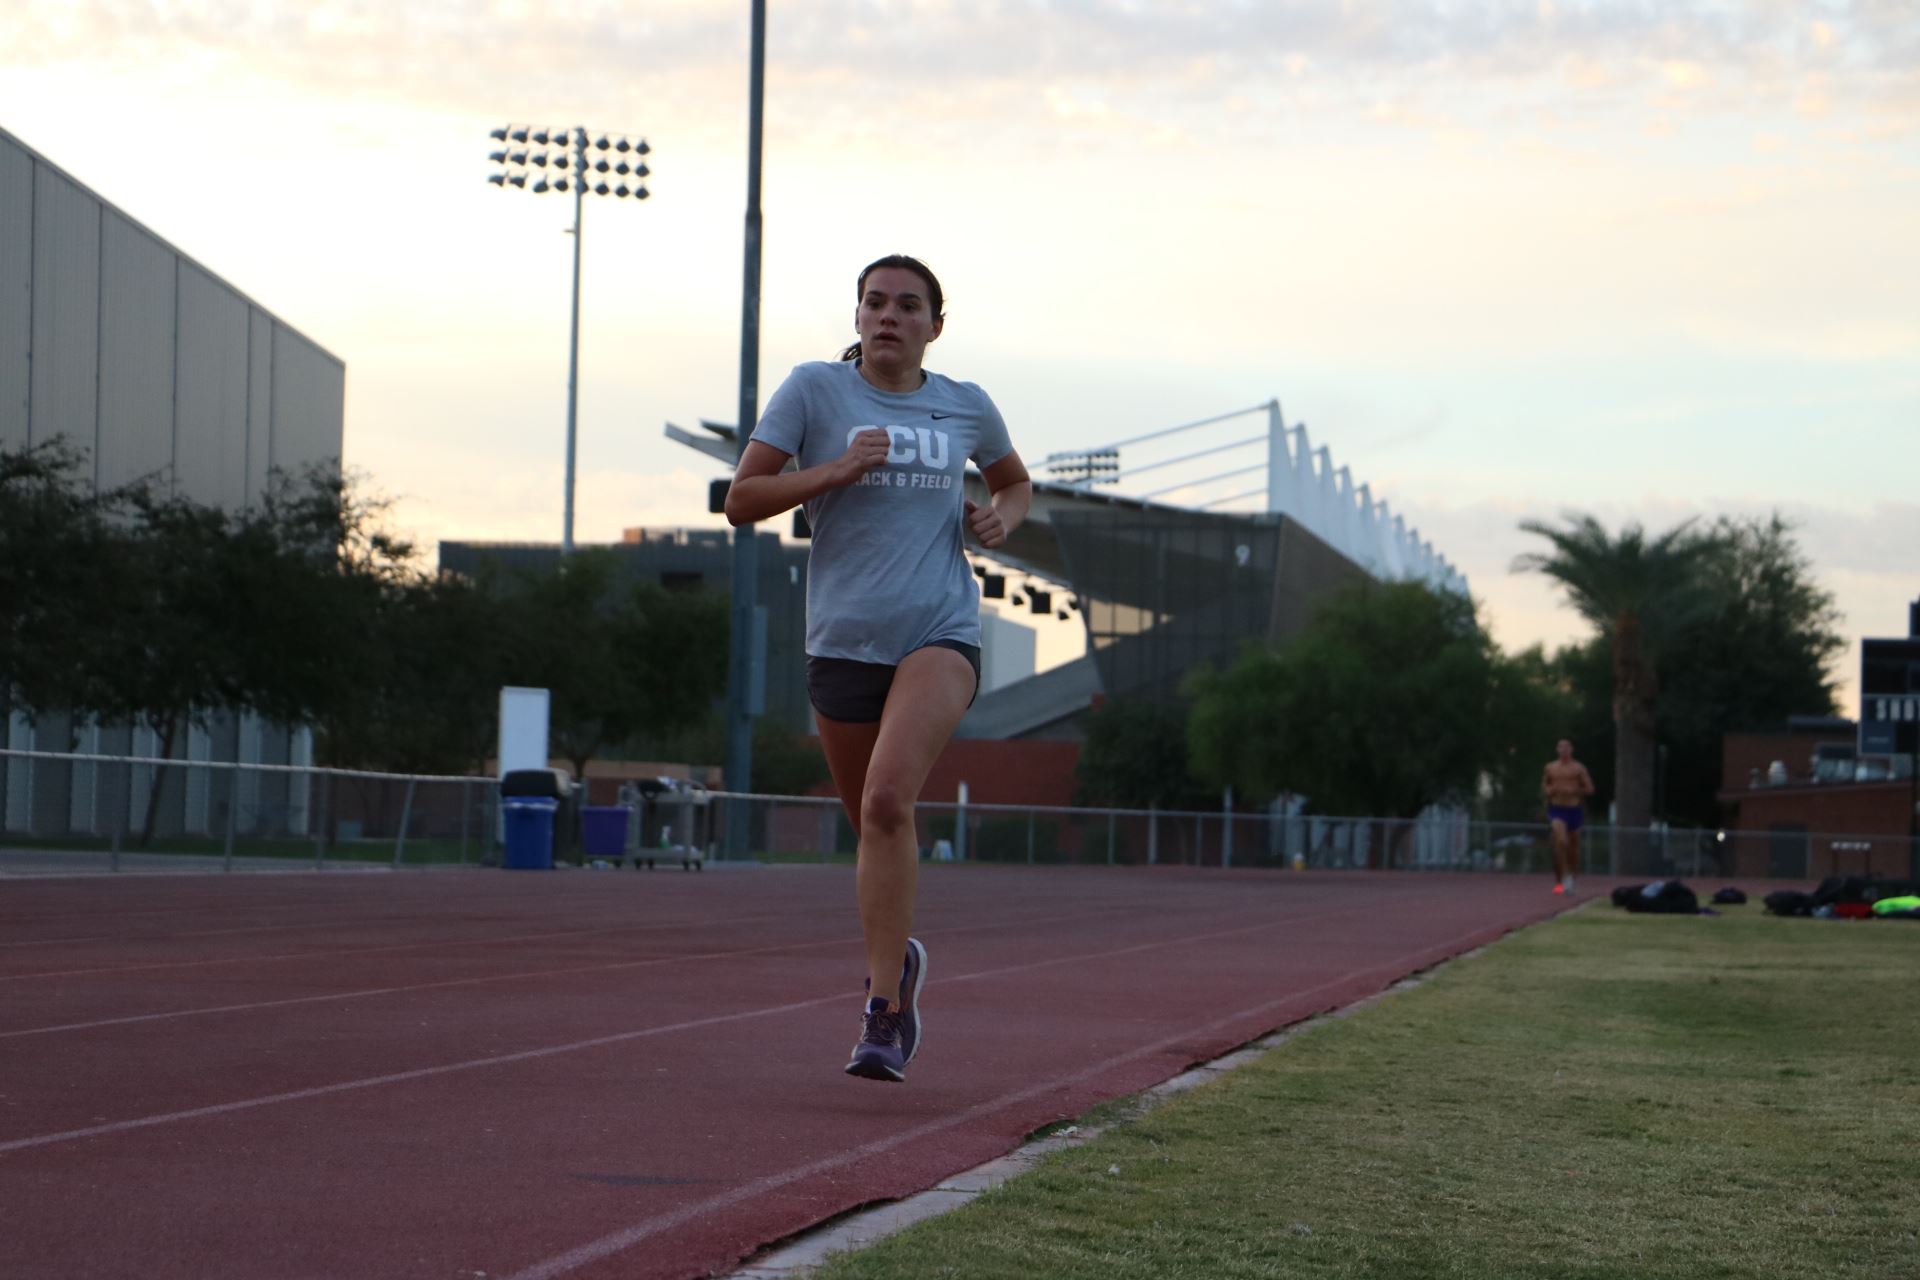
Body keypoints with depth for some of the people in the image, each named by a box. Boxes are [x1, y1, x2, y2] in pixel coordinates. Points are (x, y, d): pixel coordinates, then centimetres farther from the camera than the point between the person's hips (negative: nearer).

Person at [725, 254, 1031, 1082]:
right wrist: (835, 471, -14)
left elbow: (1016, 484, 28)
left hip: (940, 633, -1)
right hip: (843, 640, 1)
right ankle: (899, 961, 41)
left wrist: (1001, 518, 5)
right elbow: (740, 499, -2)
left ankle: (881, 1010, -22)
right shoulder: (814, 389, 2)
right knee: (872, 824, 11)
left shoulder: (966, 407, 9)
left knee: (888, 802, -23)